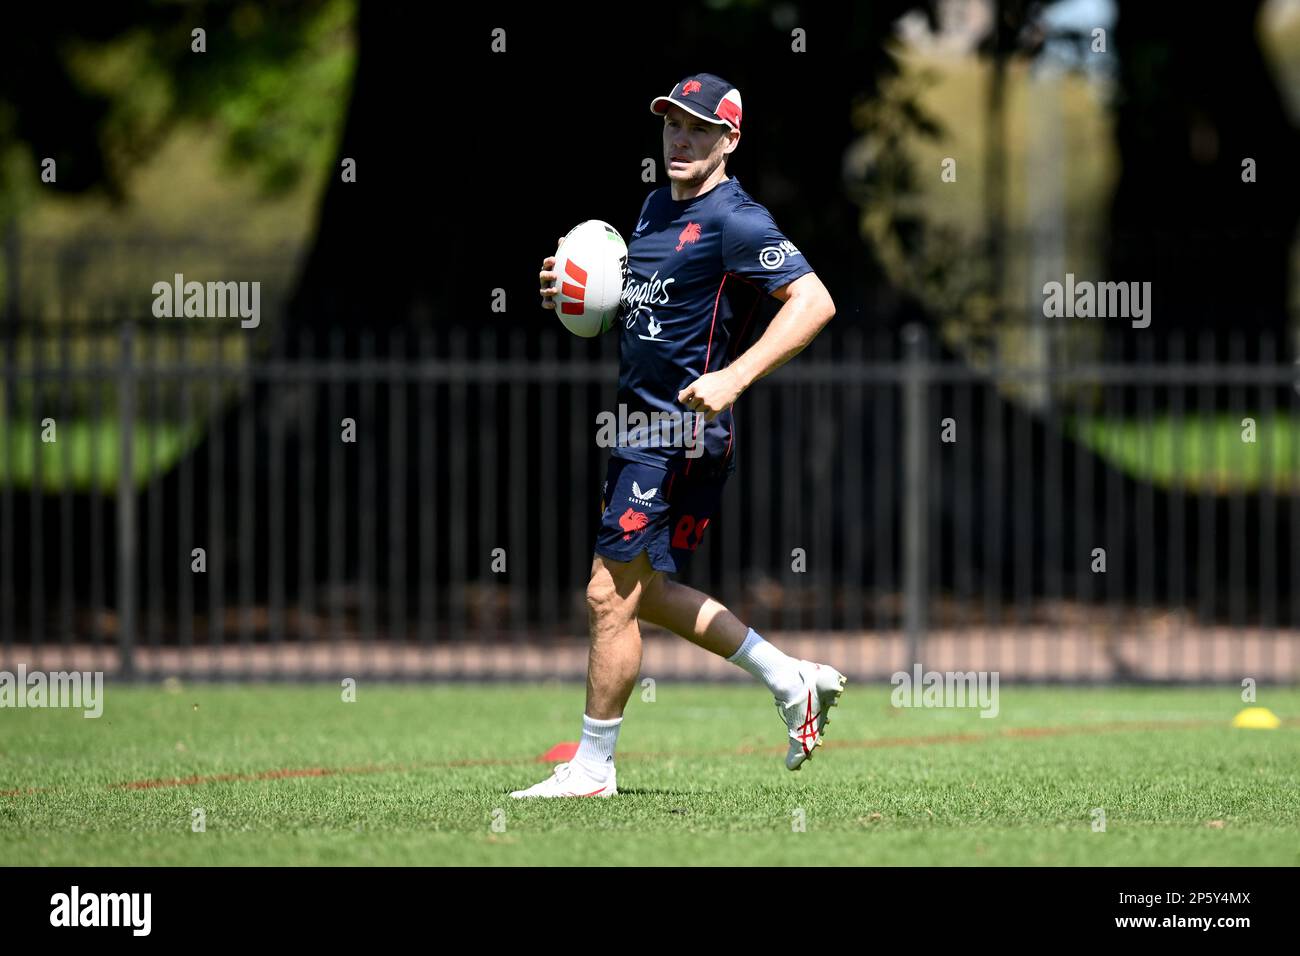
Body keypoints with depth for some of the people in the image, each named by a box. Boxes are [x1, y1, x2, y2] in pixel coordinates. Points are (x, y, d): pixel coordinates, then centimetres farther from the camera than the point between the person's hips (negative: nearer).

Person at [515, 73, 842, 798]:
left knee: (610, 595, -6)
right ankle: (795, 680, 25)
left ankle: (593, 767, 4)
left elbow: (814, 302, -23)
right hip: (646, 428, 10)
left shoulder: (734, 220, -15)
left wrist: (734, 378, -30)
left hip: (682, 433, -10)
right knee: (647, 593, 17)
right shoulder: (660, 206, 13)